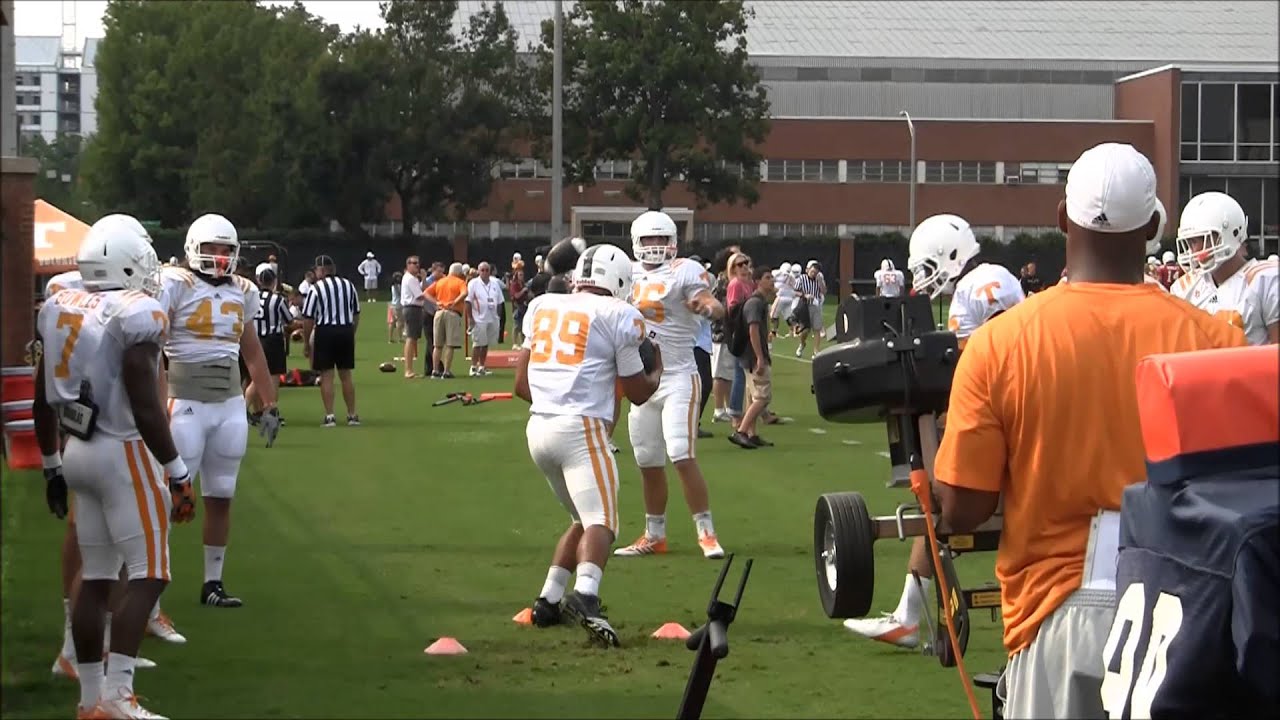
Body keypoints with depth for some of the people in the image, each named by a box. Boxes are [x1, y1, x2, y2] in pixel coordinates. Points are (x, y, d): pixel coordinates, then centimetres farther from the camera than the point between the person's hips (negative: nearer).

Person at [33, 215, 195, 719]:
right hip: (123, 453, -7)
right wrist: (178, 474, -11)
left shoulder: (59, 309, 6)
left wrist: (51, 465, 23)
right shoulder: (138, 315, -16)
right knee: (148, 576, -2)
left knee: (95, 577, 13)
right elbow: (145, 407, -18)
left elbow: (43, 401, 12)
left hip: (80, 452, 7)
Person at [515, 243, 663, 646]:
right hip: (580, 430, -7)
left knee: (584, 520, 22)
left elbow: (521, 385, 19)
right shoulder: (617, 316, 0)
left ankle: (548, 600, 20)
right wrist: (658, 369, 29)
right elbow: (638, 393, 9)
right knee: (601, 523, -15)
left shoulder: (542, 307, 16)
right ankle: (585, 594, -41)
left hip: (538, 428, 7)